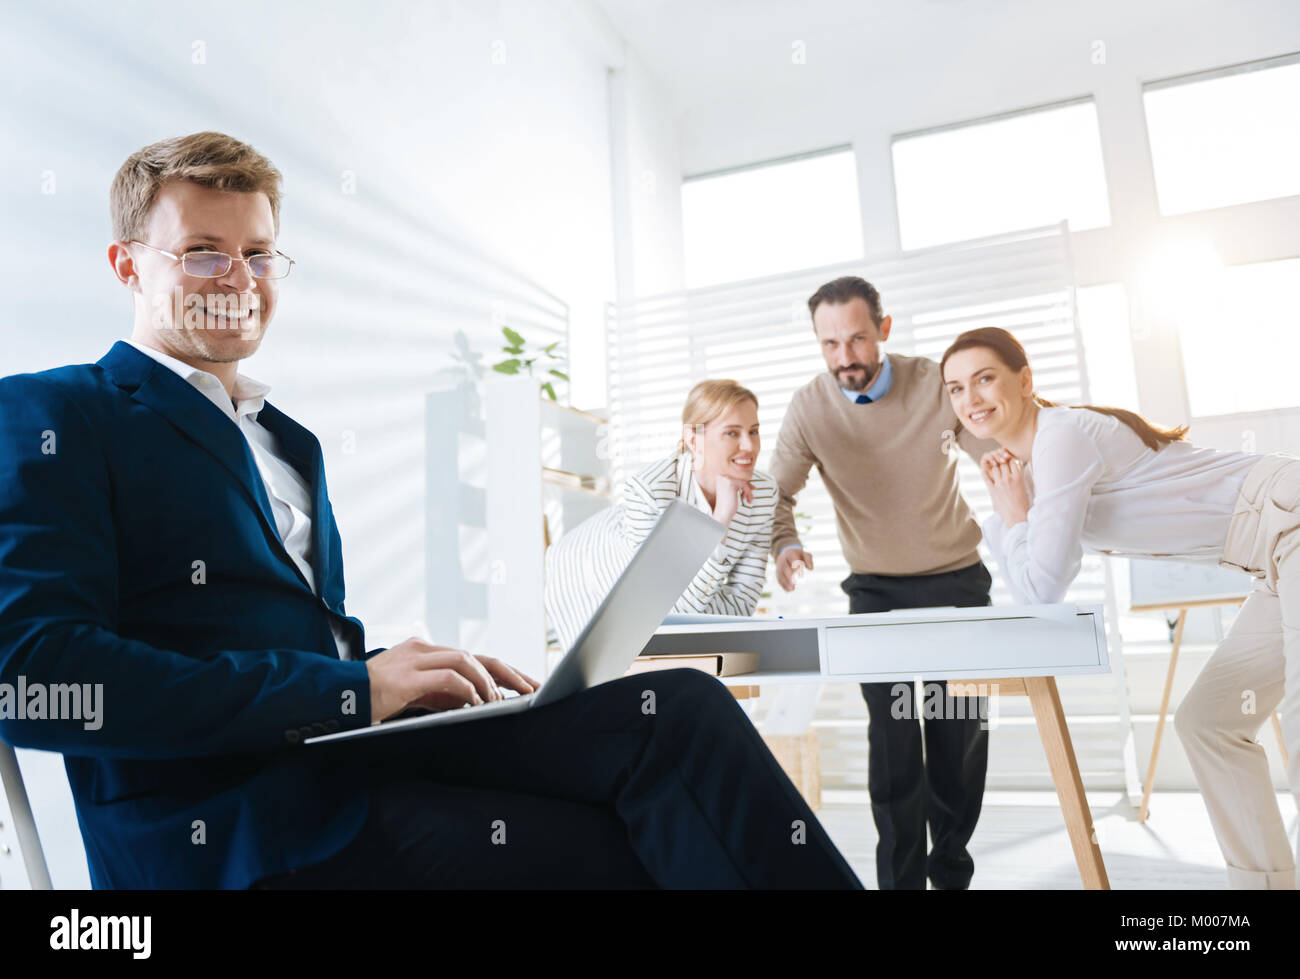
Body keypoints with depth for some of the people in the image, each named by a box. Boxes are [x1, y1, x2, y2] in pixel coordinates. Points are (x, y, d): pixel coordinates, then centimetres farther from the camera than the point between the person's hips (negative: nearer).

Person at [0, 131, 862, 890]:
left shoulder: (290, 441, 23)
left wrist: (410, 675, 1)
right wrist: (350, 688, -19)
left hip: (358, 741, 6)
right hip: (226, 819, -6)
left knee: (683, 708, -15)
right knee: (615, 848, -24)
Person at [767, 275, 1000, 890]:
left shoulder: (937, 383, -10)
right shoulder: (809, 407, -10)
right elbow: (778, 493, -7)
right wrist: (784, 546, -28)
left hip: (958, 580, 1)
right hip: (877, 591, 0)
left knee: (961, 734, 5)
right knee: (894, 738, -8)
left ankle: (952, 871, 25)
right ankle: (900, 877, 8)